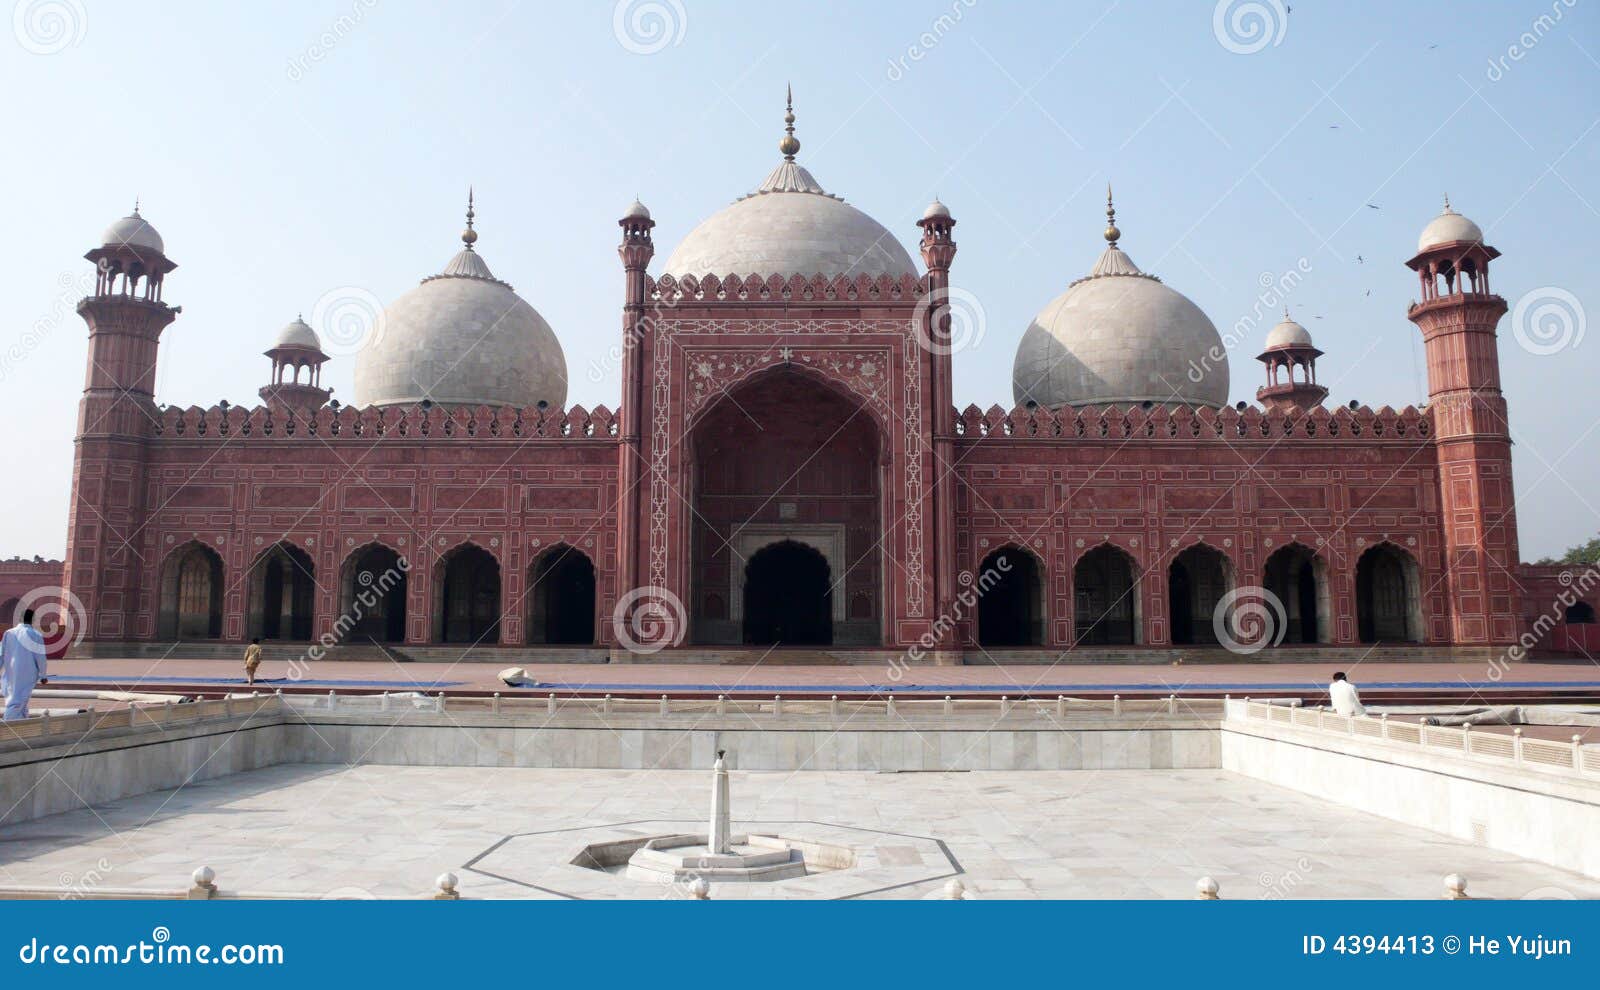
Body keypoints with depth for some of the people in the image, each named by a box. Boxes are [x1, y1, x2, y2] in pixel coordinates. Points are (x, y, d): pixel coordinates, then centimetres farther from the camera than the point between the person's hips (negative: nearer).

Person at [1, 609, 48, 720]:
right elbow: (40, 658, -5)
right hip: (27, 676, -3)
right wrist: (42, 676, 6)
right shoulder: (36, 635, -8)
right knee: (17, 703, -2)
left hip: (11, 675, 3)